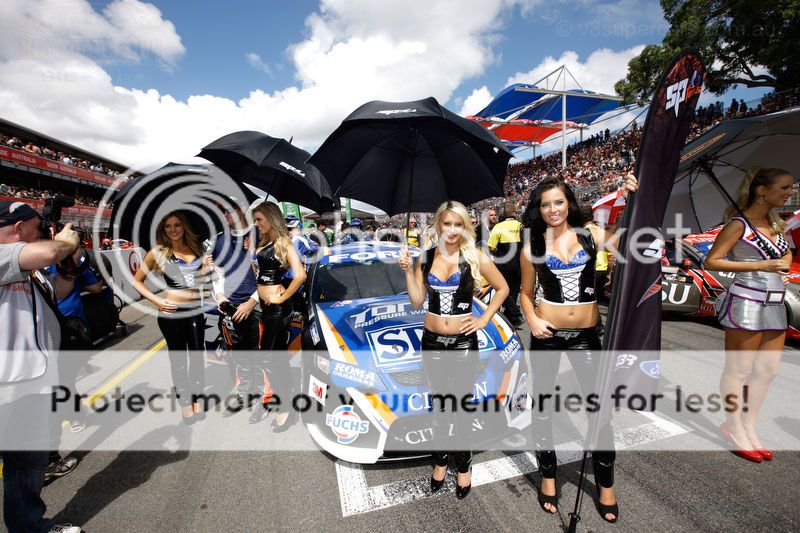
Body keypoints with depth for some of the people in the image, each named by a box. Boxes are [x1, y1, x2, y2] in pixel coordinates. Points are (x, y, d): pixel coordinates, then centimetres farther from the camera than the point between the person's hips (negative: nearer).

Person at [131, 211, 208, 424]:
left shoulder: (196, 248, 6)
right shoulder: (158, 252, -2)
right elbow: (137, 281, 3)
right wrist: (157, 301, -8)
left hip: (196, 310, 3)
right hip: (171, 313, -3)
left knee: (197, 355, 9)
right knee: (178, 357, 9)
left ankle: (197, 400, 23)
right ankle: (184, 402, 22)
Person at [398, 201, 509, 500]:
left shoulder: (475, 257, -7)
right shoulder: (425, 258, 0)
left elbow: (502, 288, 3)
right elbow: (416, 302, -2)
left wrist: (484, 320, -4)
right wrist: (408, 271, -12)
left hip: (464, 342, -2)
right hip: (432, 341, 2)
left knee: (461, 406, 10)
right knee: (439, 405, 17)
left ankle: (463, 465, 33)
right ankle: (440, 460, 38)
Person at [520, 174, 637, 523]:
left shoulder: (591, 235, 0)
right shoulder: (533, 247, -1)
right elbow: (526, 293, 6)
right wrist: (532, 320, -10)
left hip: (586, 335, 1)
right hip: (548, 335, 0)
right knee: (543, 407, 11)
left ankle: (606, 486, 31)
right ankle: (548, 478, 34)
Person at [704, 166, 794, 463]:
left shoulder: (775, 222, 13)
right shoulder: (739, 224, -9)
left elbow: (787, 254, 28)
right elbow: (711, 261, -15)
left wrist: (784, 263, 6)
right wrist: (761, 265, -17)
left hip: (775, 305, 8)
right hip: (746, 303, -8)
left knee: (768, 369, 11)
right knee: (739, 369, 1)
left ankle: (748, 426, 24)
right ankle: (734, 428, 14)